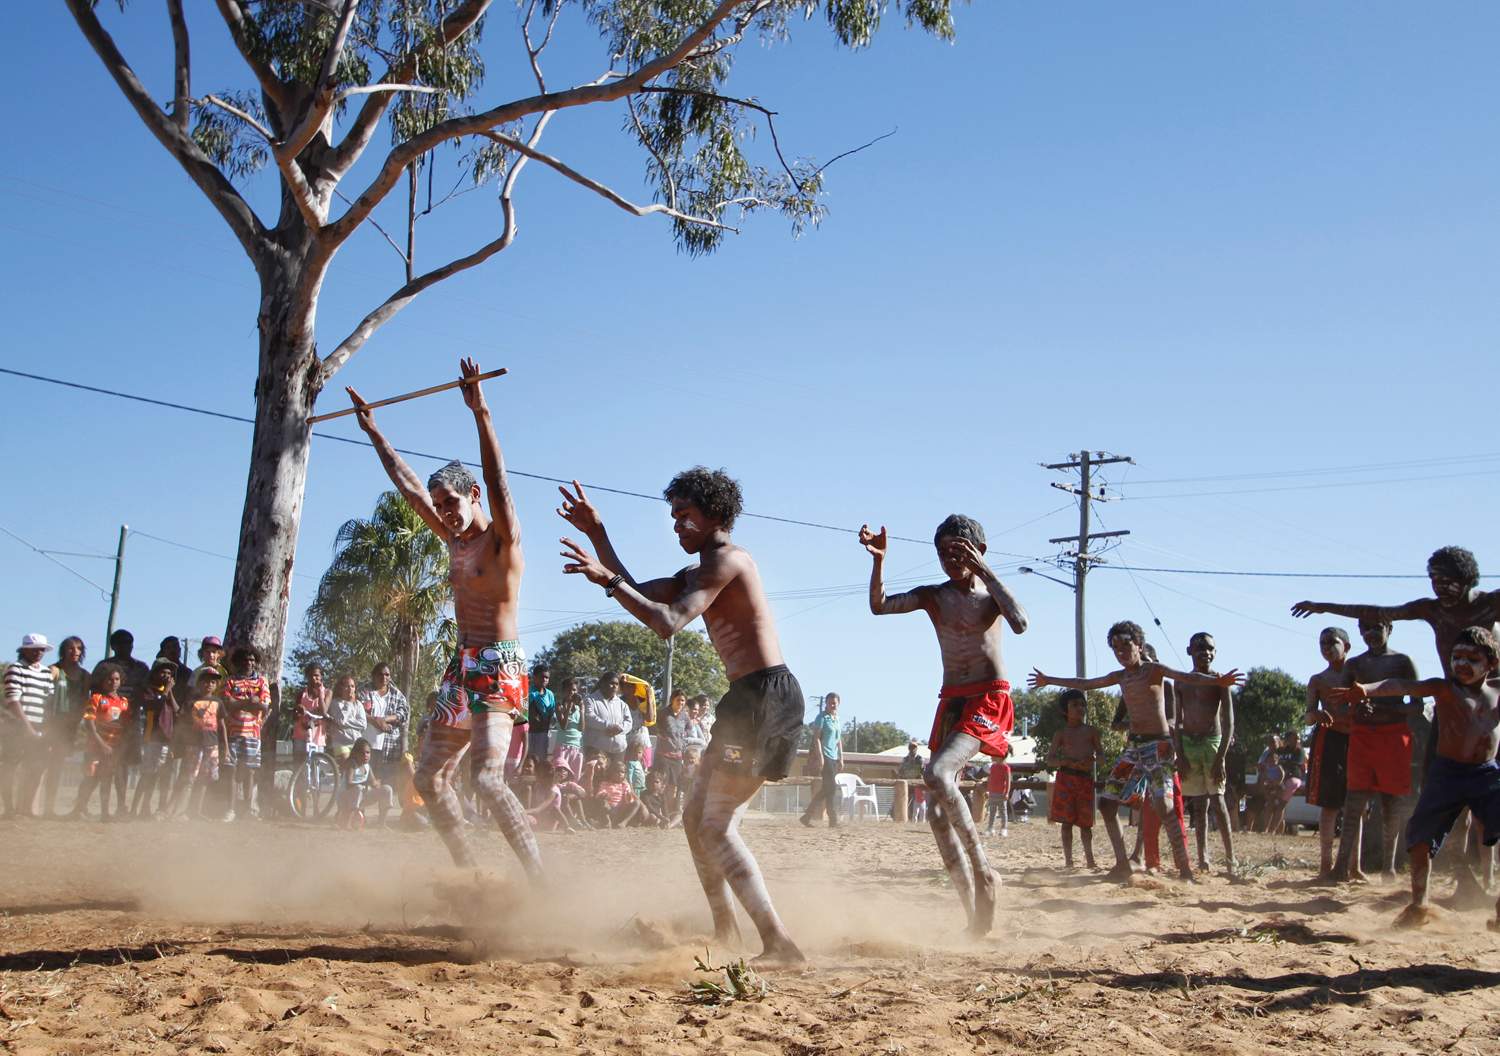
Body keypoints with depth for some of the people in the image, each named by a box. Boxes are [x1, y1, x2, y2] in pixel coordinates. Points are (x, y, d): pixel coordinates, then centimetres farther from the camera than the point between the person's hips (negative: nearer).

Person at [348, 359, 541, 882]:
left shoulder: (502, 540, -8)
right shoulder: (454, 539, 14)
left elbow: (497, 481, -25)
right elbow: (409, 485, 22)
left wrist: (480, 413, -35)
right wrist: (373, 431, 27)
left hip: (498, 670, -9)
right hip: (462, 668, 9)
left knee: (486, 778, -24)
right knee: (429, 777, 11)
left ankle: (541, 882, -24)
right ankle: (468, 871, 19)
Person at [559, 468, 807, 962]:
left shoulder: (727, 559, -10)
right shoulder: (700, 573, 22)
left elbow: (668, 622, -21)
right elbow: (638, 594, 27)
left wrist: (610, 581, -16)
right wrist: (597, 534, 23)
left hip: (766, 695, -11)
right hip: (749, 698, 11)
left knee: (717, 826, -14)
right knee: (696, 816, 16)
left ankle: (779, 943, -20)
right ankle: (724, 931, 25)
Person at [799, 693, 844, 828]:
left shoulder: (836, 719, 17)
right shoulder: (822, 717, -5)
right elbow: (816, 737, -12)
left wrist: (841, 758, 17)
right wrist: (820, 757, -18)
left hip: (834, 758, 8)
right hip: (825, 756, -8)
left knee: (825, 790, 6)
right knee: (831, 788, -10)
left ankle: (807, 817, 11)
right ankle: (834, 820, -8)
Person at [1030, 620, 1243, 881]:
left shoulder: (1154, 670, -5)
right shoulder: (1120, 677, 14)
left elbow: (1186, 677, -23)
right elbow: (1084, 683, 28)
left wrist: (1216, 680, -43)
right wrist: (1049, 680, 37)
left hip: (1158, 745, -7)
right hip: (1133, 746, 7)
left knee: (1163, 806, -20)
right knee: (1107, 802, 3)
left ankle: (1185, 870, -16)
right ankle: (1122, 865, 10)